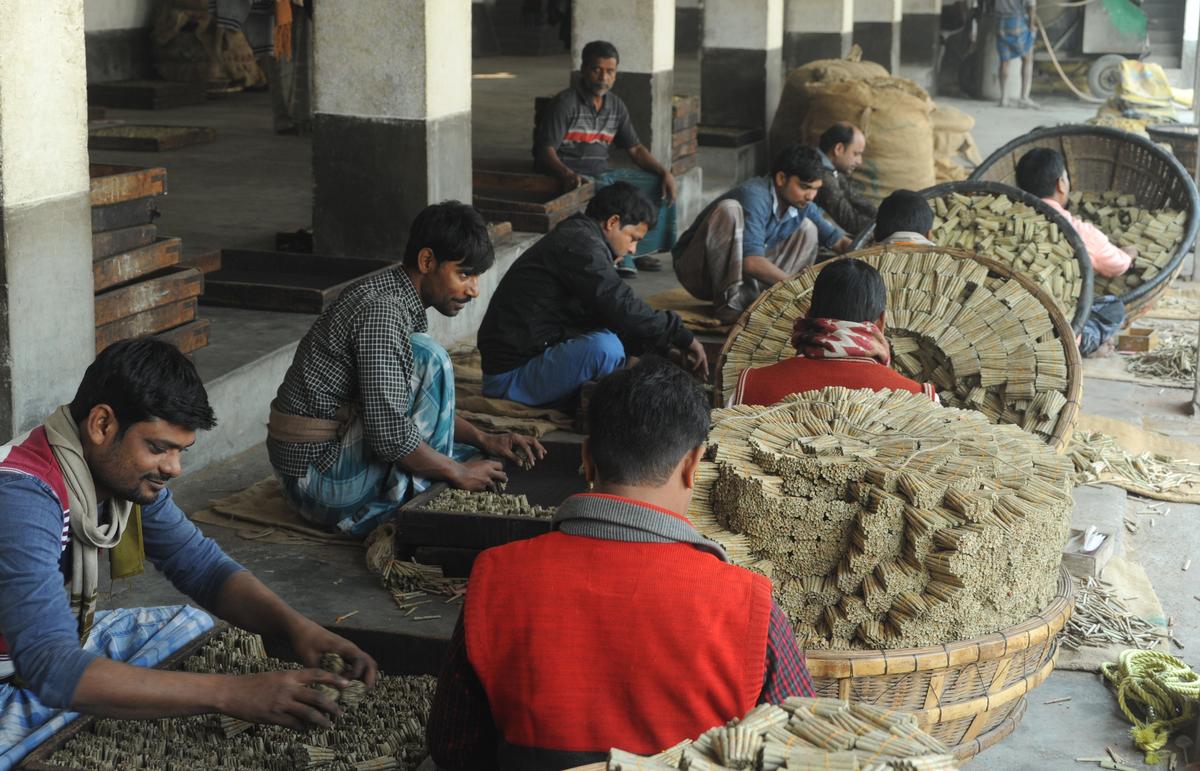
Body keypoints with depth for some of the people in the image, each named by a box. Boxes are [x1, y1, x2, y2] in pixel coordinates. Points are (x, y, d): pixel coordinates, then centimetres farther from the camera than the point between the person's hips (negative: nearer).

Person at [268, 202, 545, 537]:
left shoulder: (398, 300, 10)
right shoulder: (381, 311, -22)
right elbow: (389, 432, -28)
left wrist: (484, 439, 5)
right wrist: (457, 472, -15)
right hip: (319, 475, -10)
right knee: (427, 358, -19)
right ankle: (417, 494, -9)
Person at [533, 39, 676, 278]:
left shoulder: (615, 105, 13)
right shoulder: (565, 103, -10)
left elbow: (635, 149, 15)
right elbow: (546, 151, -17)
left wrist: (665, 173, -1)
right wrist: (567, 174, -37)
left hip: (603, 174, 8)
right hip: (573, 176, -8)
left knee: (664, 186, -1)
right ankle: (619, 258, -22)